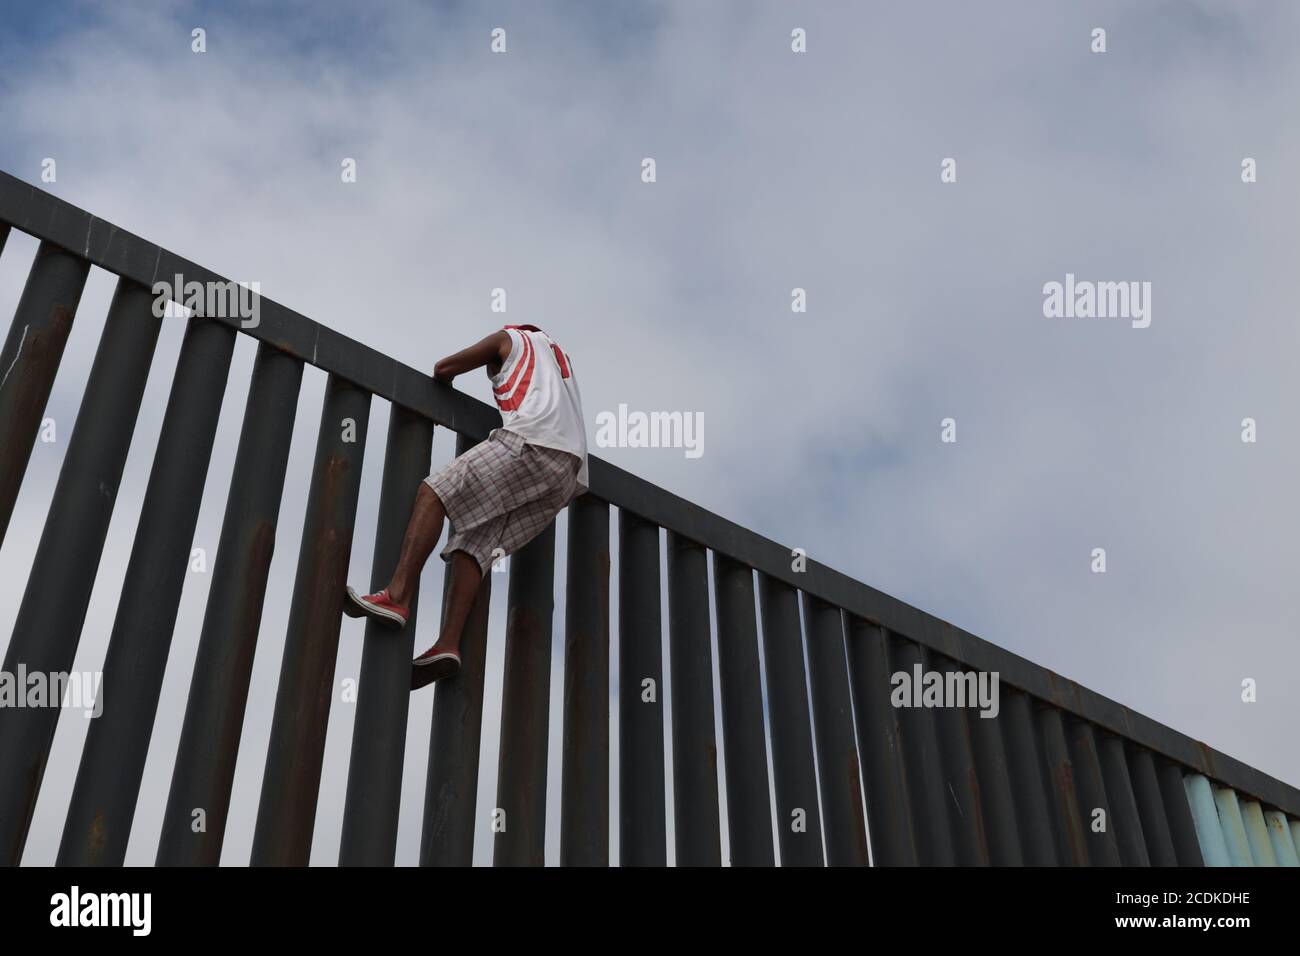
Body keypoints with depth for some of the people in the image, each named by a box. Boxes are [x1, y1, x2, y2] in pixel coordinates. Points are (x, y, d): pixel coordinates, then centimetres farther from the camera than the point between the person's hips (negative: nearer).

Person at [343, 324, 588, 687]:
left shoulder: (509, 338, 24)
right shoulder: (561, 355, 42)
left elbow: (443, 368, 25)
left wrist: (444, 389, 45)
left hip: (531, 441, -7)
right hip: (569, 470, 7)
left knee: (434, 492, -10)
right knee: (475, 544, 0)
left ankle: (398, 595, -28)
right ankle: (448, 644, -18)